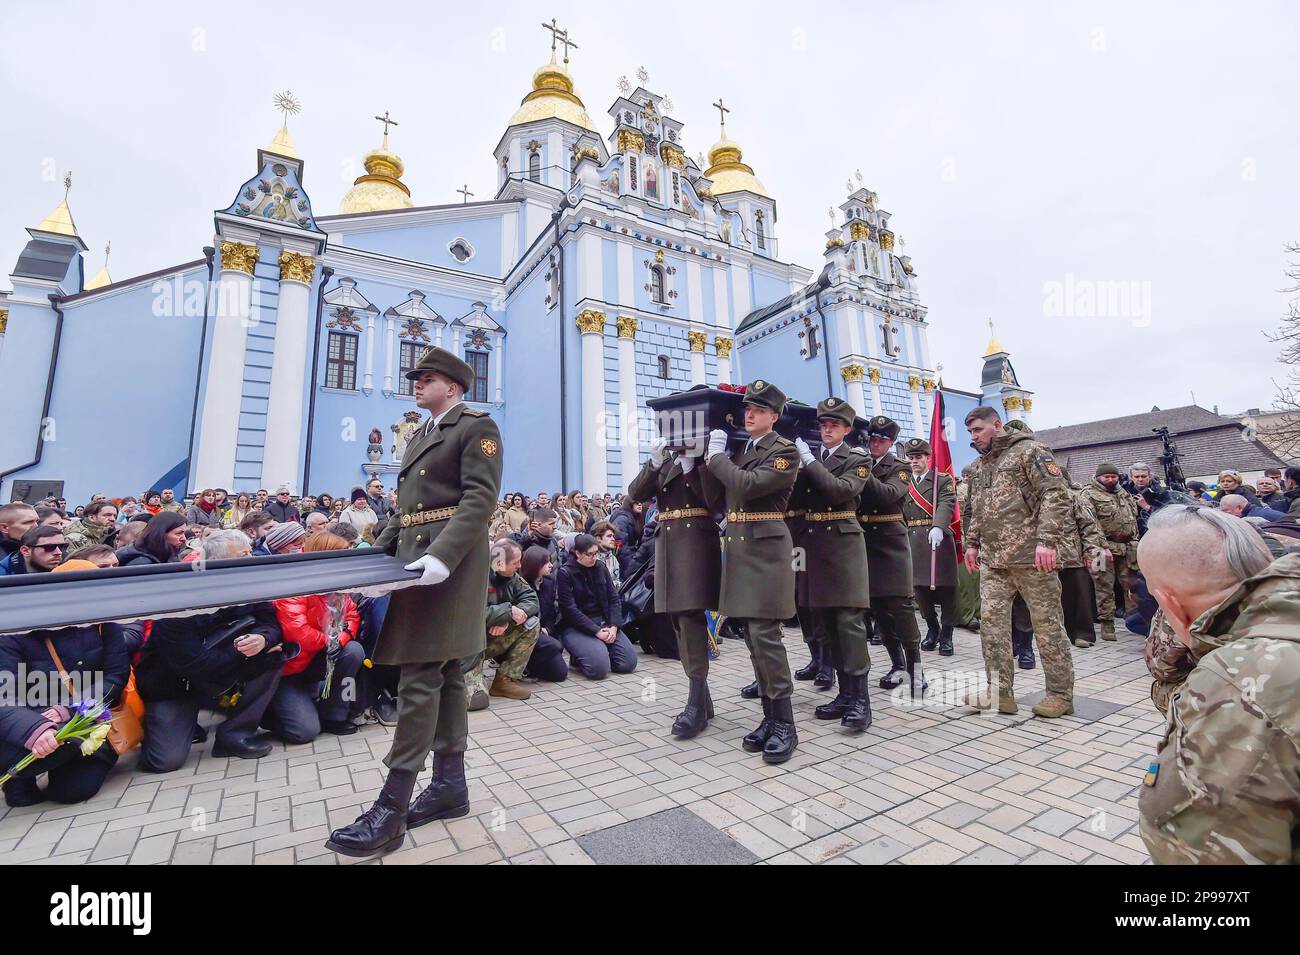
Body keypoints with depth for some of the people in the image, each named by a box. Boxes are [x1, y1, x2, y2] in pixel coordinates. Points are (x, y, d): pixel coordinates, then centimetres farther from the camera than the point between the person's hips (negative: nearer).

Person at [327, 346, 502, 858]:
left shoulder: (477, 426, -3)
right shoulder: (418, 436, 23)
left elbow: (480, 497, -16)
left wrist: (442, 556, -26)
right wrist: (376, 551, 13)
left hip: (450, 559, -8)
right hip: (415, 555, 9)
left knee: (420, 675, -8)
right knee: (443, 672, 11)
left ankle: (392, 808, 1)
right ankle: (450, 784, 21)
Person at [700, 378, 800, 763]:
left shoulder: (785, 451, -5)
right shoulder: (737, 449, 16)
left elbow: (748, 485, -20)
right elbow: (713, 495, 10)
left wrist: (717, 458, -6)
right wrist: (713, 456, 0)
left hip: (766, 547, -7)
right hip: (738, 547, 7)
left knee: (764, 633, -9)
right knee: (754, 635, 10)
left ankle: (784, 723, 4)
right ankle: (770, 716, 21)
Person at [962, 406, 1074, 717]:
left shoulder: (1029, 451, -4)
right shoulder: (980, 464, 18)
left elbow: (1057, 494, -12)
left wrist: (1047, 540, -20)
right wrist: (972, 543, 19)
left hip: (1031, 557, -7)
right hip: (993, 560, 7)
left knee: (1047, 624, 3)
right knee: (991, 621, 3)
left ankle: (1061, 694, 17)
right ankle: (1000, 692, 11)